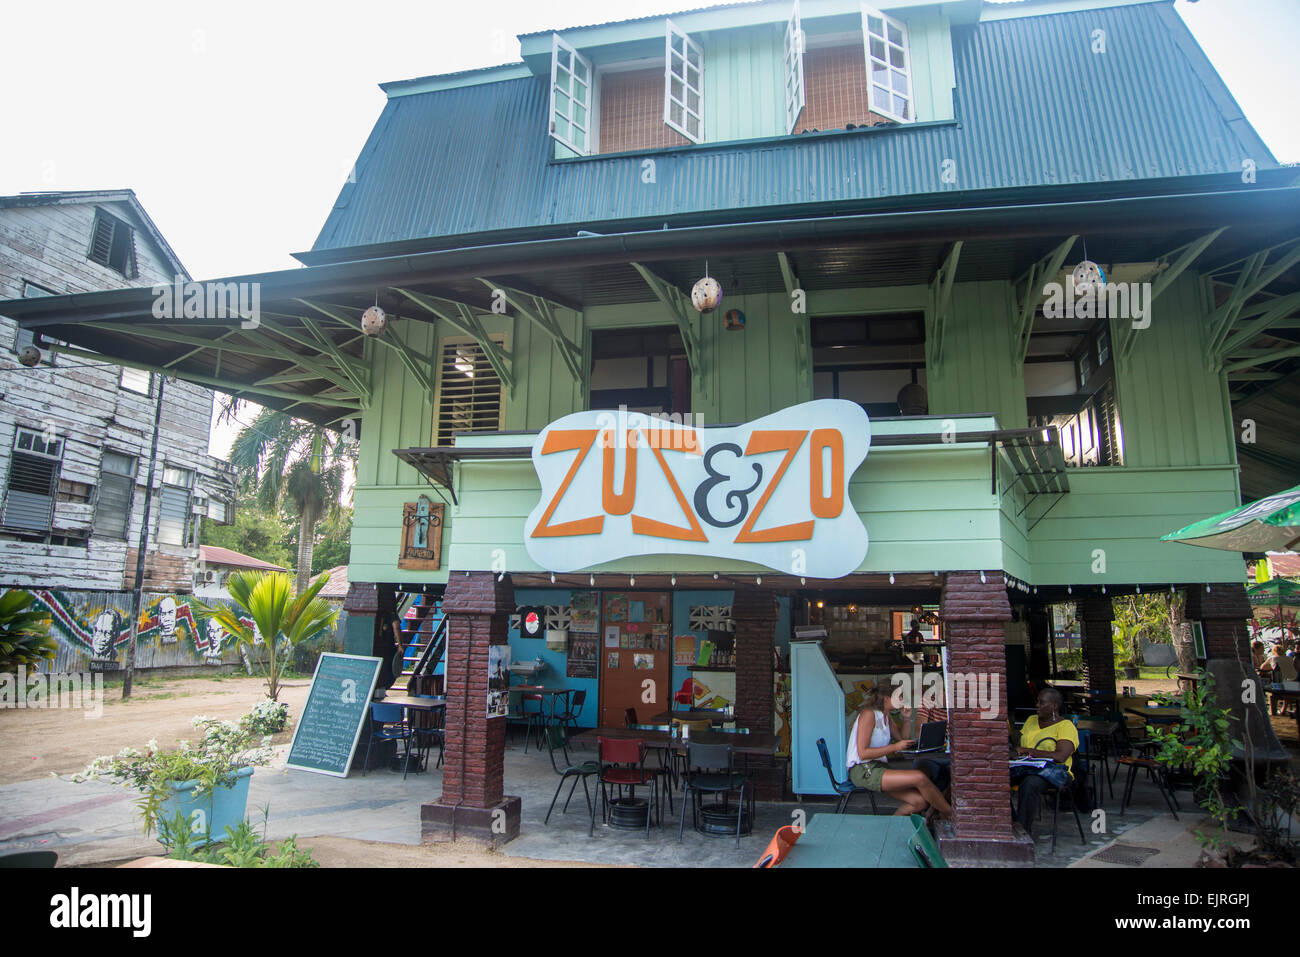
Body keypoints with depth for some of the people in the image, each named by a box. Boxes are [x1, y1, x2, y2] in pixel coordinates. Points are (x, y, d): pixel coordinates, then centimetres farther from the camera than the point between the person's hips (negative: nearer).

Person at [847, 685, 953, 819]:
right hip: (863, 771, -9)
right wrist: (895, 747, -18)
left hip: (878, 768, 9)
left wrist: (906, 718, 12)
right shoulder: (869, 714, -13)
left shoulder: (885, 718, 16)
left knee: (920, 802, -8)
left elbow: (903, 740, 26)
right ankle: (951, 815, -3)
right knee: (920, 777, -22)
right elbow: (863, 753, -19)